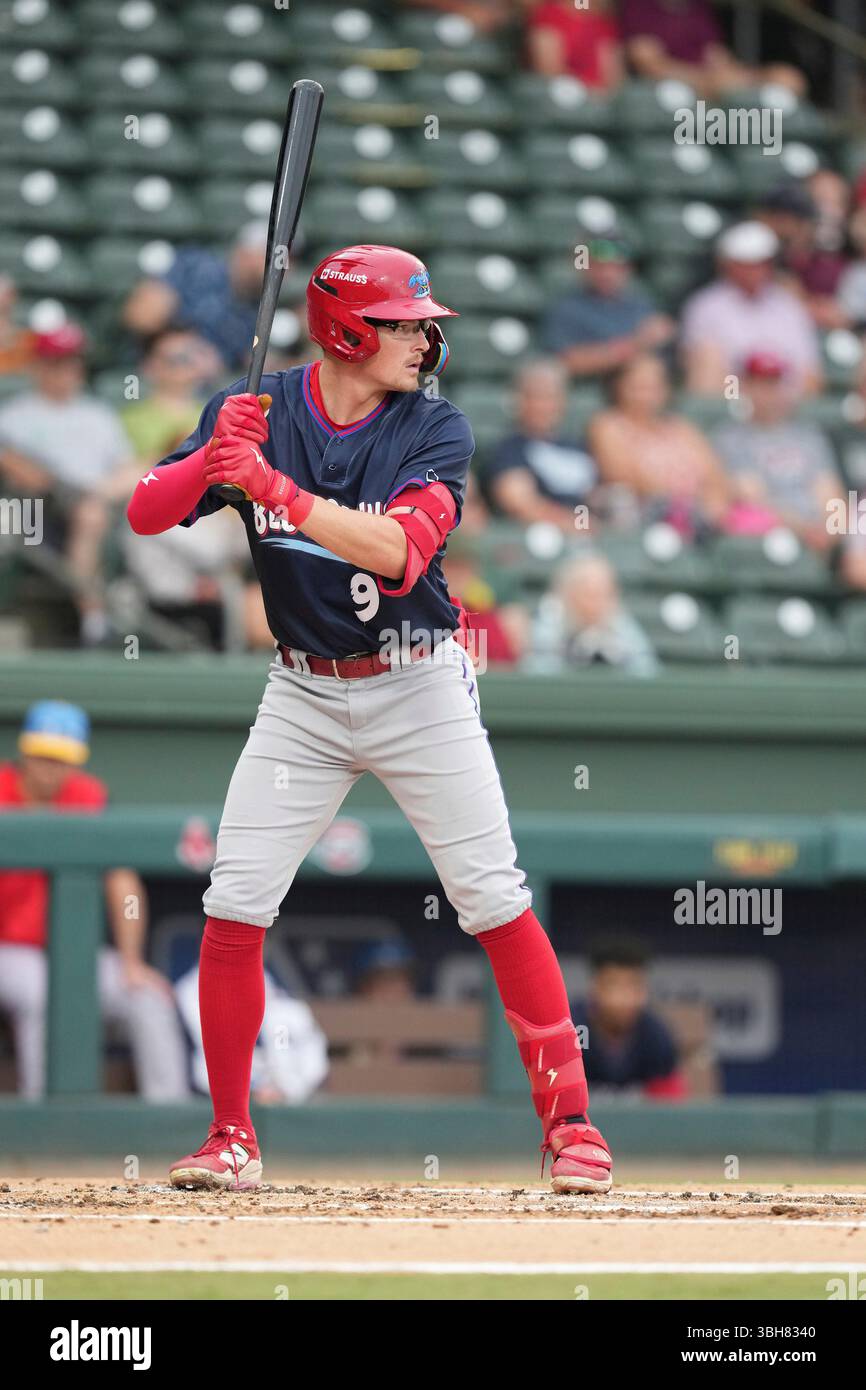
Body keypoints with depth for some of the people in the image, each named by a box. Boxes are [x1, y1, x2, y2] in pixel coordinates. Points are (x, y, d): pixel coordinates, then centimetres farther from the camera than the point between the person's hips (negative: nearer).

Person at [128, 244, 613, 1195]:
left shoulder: (436, 430, -10)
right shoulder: (258, 414, -5)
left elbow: (399, 552, -26)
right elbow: (146, 515, -11)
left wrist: (272, 485, -34)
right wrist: (212, 457, -31)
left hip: (419, 688, -1)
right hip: (304, 696, 1)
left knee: (495, 902, -5)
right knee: (232, 911, -5)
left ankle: (569, 1123, 5)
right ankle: (230, 1140, 6)